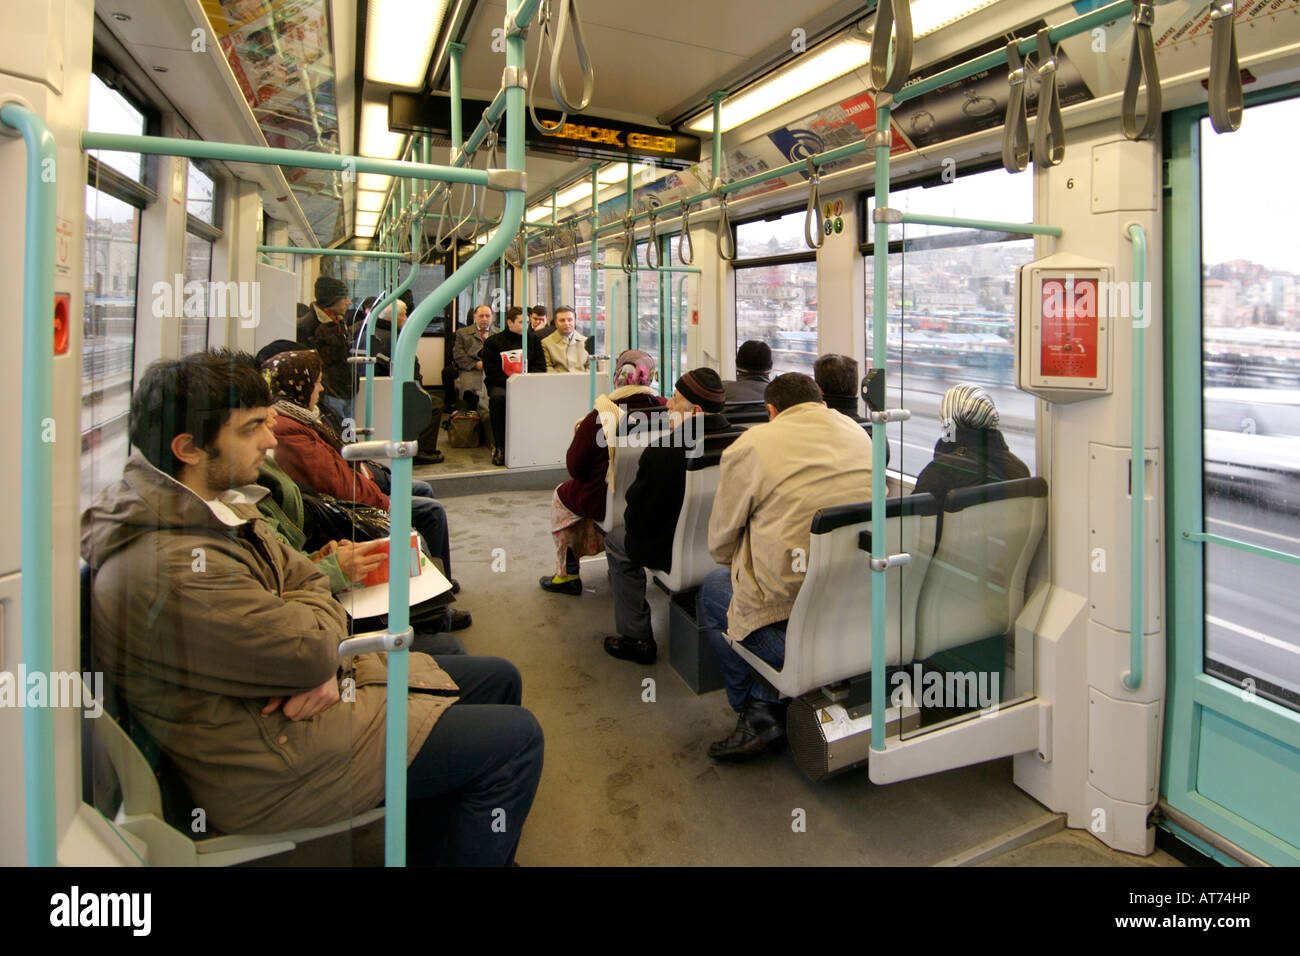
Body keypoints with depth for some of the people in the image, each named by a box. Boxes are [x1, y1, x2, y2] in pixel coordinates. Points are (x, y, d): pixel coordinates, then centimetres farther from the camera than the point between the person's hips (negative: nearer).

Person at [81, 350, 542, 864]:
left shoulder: (215, 504, 5)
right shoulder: (171, 570, -29)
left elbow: (309, 583, 4)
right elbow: (310, 648, -28)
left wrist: (322, 668, -13)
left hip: (302, 694, 10)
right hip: (270, 770, -10)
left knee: (498, 679, 14)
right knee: (515, 738, -10)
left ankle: (427, 847, 28)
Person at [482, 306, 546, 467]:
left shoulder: (533, 339, 14)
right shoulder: (493, 341, 5)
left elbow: (540, 366, 7)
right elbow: (491, 371, -4)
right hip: (500, 384, -2)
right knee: (498, 396, -37)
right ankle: (500, 447, -25)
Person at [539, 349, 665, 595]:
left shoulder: (599, 418, -22)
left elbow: (575, 467, -11)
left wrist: (579, 432, 5)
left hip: (606, 501, -5)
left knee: (562, 496, 24)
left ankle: (567, 575, 29)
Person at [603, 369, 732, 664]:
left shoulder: (662, 452, -25)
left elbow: (637, 517, -15)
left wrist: (631, 522, 10)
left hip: (680, 553, -6)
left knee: (617, 541, 19)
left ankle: (636, 640, 24)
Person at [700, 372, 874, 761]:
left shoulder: (751, 445, -6)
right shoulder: (861, 436, 10)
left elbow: (719, 545, 1)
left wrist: (743, 566, 24)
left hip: (788, 632, -6)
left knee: (713, 587, 22)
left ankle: (760, 714, 20)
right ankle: (768, 704, 25)